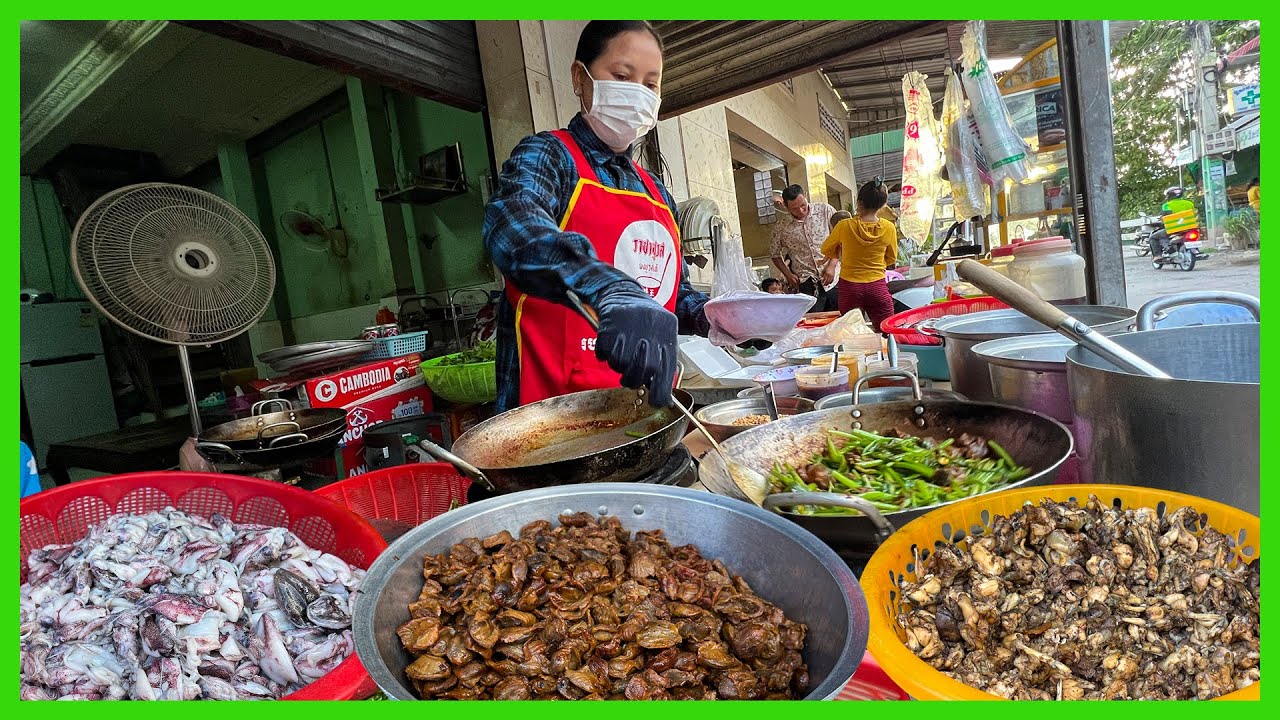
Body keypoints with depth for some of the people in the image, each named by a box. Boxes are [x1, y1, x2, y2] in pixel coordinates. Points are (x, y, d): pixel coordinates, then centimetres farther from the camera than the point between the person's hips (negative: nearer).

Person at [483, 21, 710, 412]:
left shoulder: (657, 194, 15)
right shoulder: (547, 155, -4)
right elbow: (511, 224, -26)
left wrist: (706, 314, 1)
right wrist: (610, 289, -44)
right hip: (558, 405, -6)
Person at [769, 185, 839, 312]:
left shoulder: (825, 210, 0)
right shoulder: (781, 226, 0)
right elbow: (775, 253, 13)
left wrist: (832, 265, -8)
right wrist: (788, 274, 1)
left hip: (834, 279, 1)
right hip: (807, 284, -1)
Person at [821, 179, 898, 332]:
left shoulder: (845, 226, -9)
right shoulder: (888, 228, -5)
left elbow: (825, 250, 8)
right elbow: (891, 260, 11)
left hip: (849, 287, -1)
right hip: (877, 287, 1)